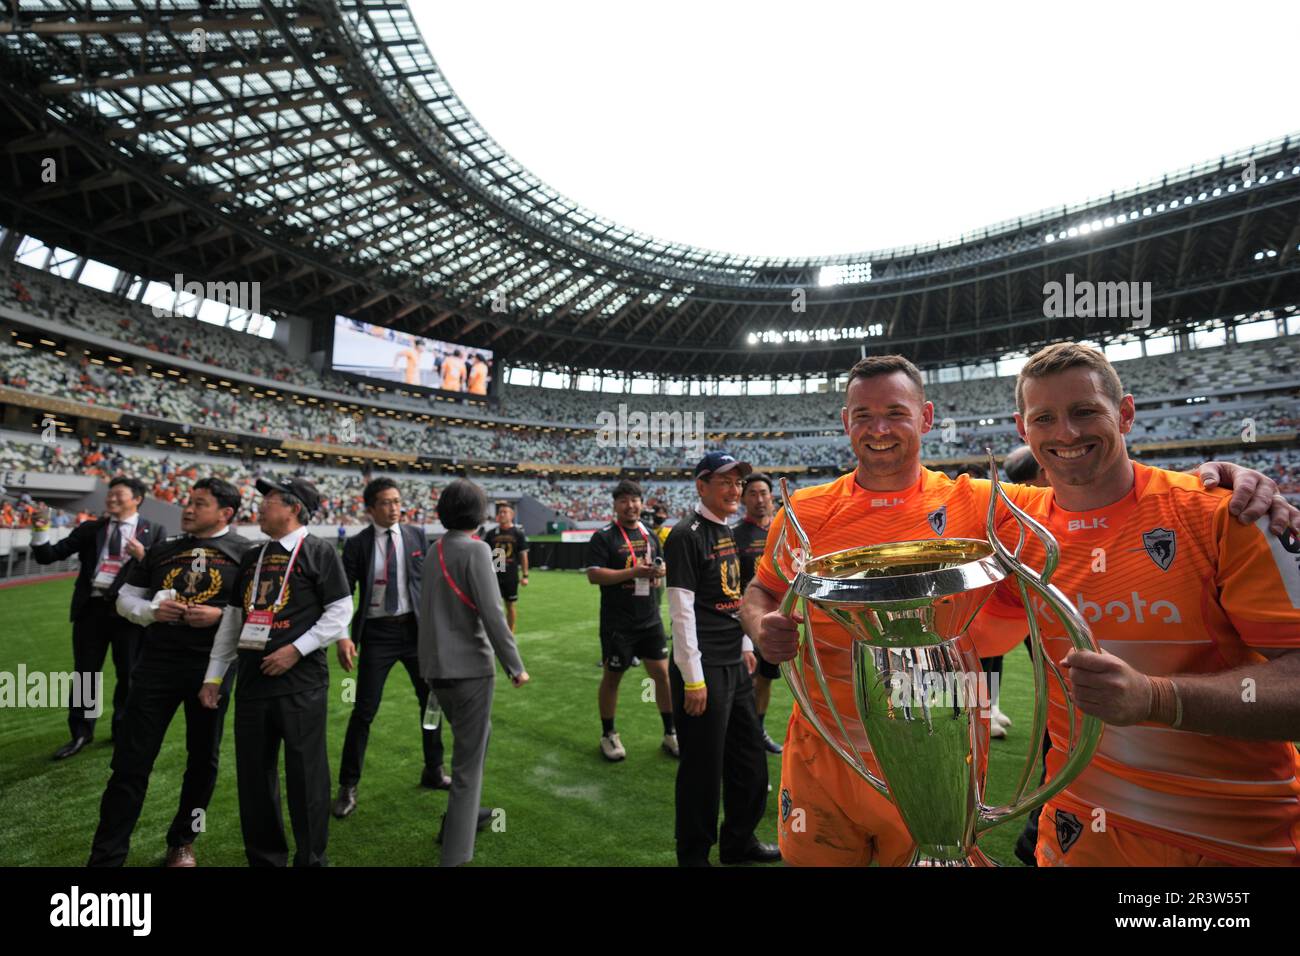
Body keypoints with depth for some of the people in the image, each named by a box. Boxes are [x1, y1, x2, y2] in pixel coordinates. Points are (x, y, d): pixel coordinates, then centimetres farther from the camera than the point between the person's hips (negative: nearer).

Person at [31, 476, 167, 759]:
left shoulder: (154, 531, 1)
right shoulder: (88, 529, 9)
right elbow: (49, 556, 3)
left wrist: (143, 555, -22)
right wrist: (40, 531, -12)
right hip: (91, 608, 3)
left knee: (128, 676, 10)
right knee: (84, 674, 12)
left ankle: (123, 732, 28)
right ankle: (81, 733, 28)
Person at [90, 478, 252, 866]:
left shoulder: (246, 553, -4)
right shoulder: (162, 549, 8)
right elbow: (125, 598, 13)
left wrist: (221, 615, -19)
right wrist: (151, 610, -7)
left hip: (213, 667, -2)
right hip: (156, 663, 3)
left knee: (203, 758, 12)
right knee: (131, 761, 5)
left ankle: (182, 842, 33)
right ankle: (107, 855, 19)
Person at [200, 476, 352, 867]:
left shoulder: (318, 551, -6)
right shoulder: (251, 557, 14)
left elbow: (340, 612, -10)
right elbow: (231, 620, 17)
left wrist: (295, 649, -16)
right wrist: (213, 676, 14)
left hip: (302, 680, -6)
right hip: (252, 678, 7)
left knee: (305, 773, 2)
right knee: (252, 773, 15)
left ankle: (311, 858, 20)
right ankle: (264, 856, 32)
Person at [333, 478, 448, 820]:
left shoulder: (417, 536, 0)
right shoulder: (357, 544, -4)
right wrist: (343, 636, -16)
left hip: (415, 628, 3)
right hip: (377, 632, -2)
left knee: (431, 701, 13)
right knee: (364, 710, 0)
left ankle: (433, 772, 33)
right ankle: (348, 786, 21)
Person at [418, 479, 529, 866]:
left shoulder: (435, 550, 7)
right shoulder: (475, 549, -16)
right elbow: (491, 614, -20)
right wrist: (515, 666, -13)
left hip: (436, 666, 8)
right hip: (468, 666, -8)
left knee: (477, 735, 26)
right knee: (468, 760, 2)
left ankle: (463, 814, 41)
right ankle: (454, 854, 7)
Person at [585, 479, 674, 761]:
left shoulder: (650, 535, 10)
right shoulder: (603, 537, -9)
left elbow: (661, 564, 21)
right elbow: (593, 574, -17)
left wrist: (660, 571, -4)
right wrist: (634, 572, -23)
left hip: (650, 621, 5)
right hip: (617, 624, -5)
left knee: (663, 673, 7)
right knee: (612, 677, 8)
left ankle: (670, 734, 23)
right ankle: (608, 735, 27)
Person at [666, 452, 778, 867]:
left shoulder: (728, 532, 11)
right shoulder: (686, 536, -16)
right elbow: (682, 612, -19)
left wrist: (746, 646, 18)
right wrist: (693, 680, -19)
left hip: (736, 665, 9)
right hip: (705, 670, -9)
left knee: (750, 760, 20)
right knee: (703, 769, 4)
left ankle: (739, 841, 39)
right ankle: (693, 855, 25)